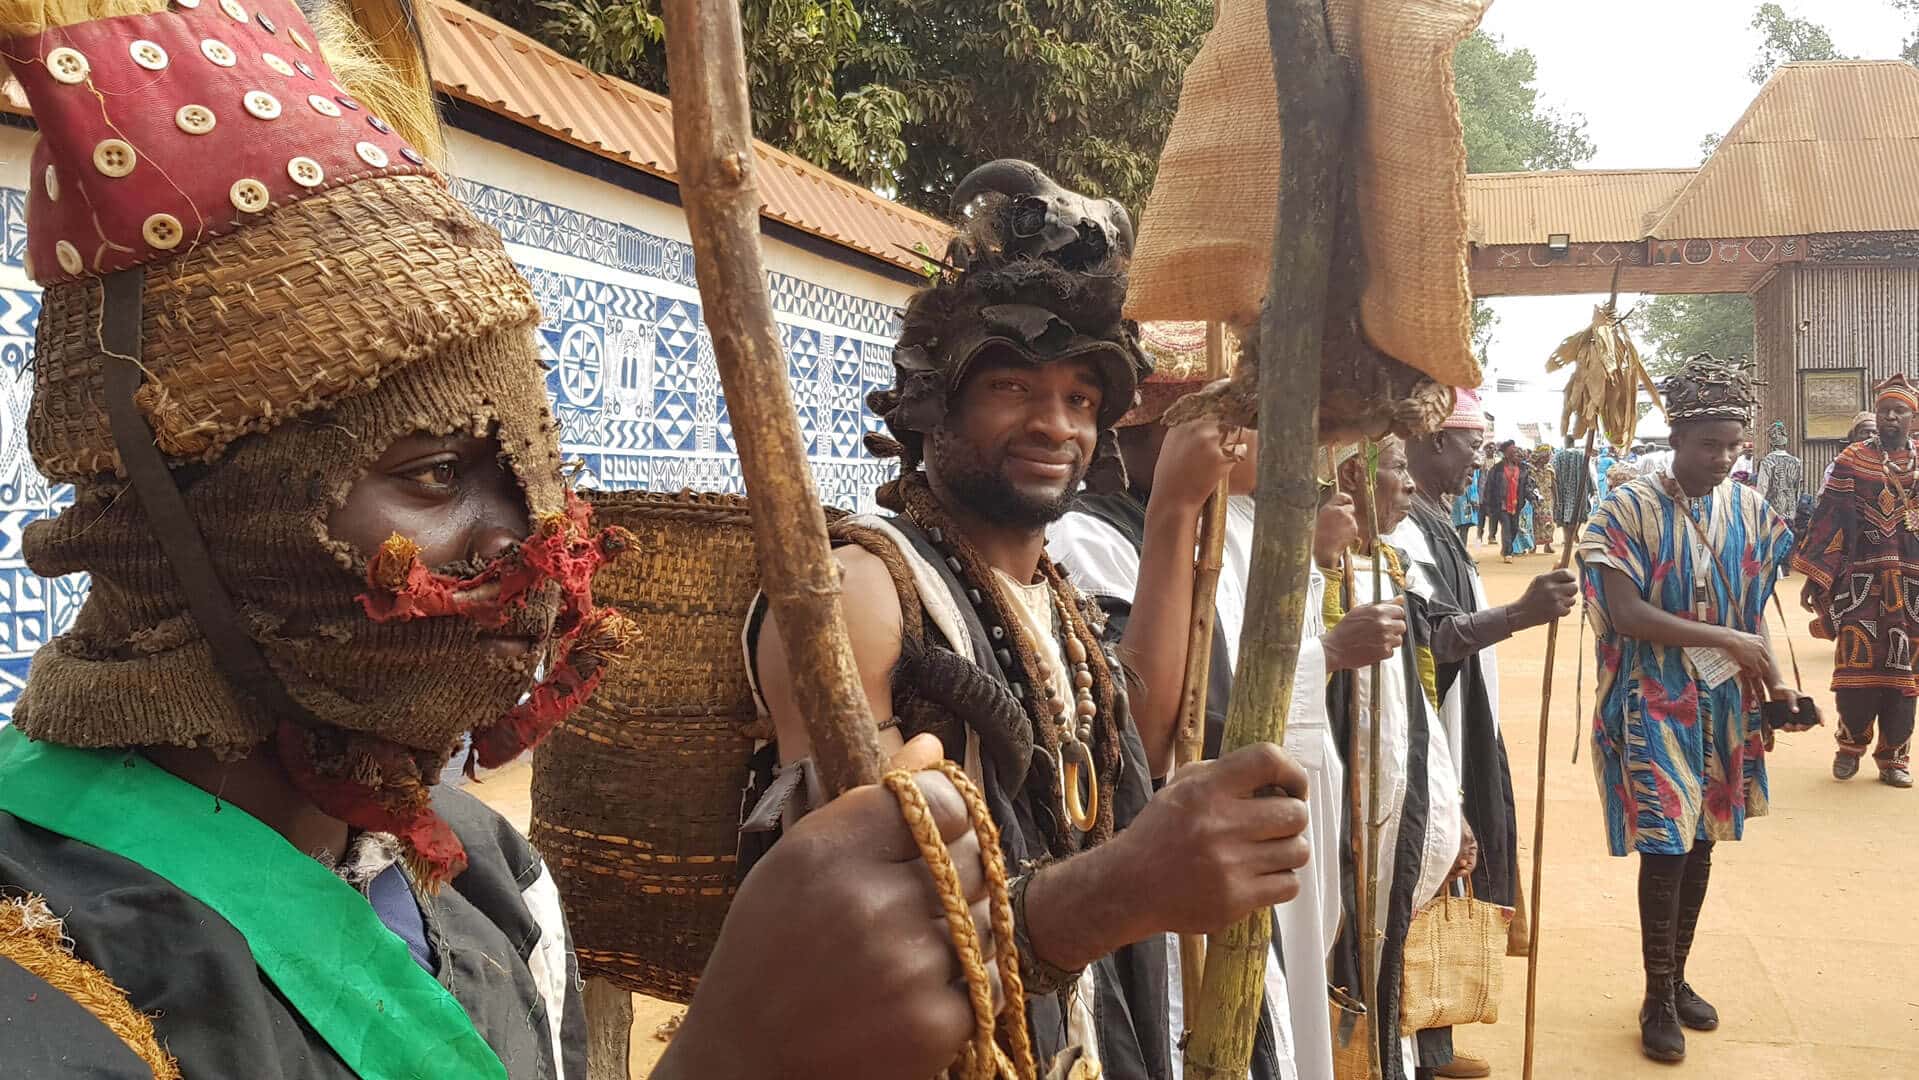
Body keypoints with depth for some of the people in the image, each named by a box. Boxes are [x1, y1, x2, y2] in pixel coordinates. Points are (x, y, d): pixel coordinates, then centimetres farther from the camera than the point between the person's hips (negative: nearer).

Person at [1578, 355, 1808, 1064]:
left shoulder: (1750, 512, 3)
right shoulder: (1631, 509, -12)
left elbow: (1752, 617, 10)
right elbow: (1627, 615, -18)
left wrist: (1776, 686, -2)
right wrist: (1724, 641, -22)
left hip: (1723, 705, 5)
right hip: (1654, 702, -5)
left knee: (1701, 842, 14)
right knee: (1665, 846, -4)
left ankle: (1677, 977, 31)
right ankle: (1659, 1000, 12)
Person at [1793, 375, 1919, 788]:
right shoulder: (1851, 460, 2)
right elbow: (1829, 519, -1)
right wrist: (1815, 576, -5)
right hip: (1861, 579, -2)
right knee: (1856, 664, -3)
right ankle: (1851, 745, 16)